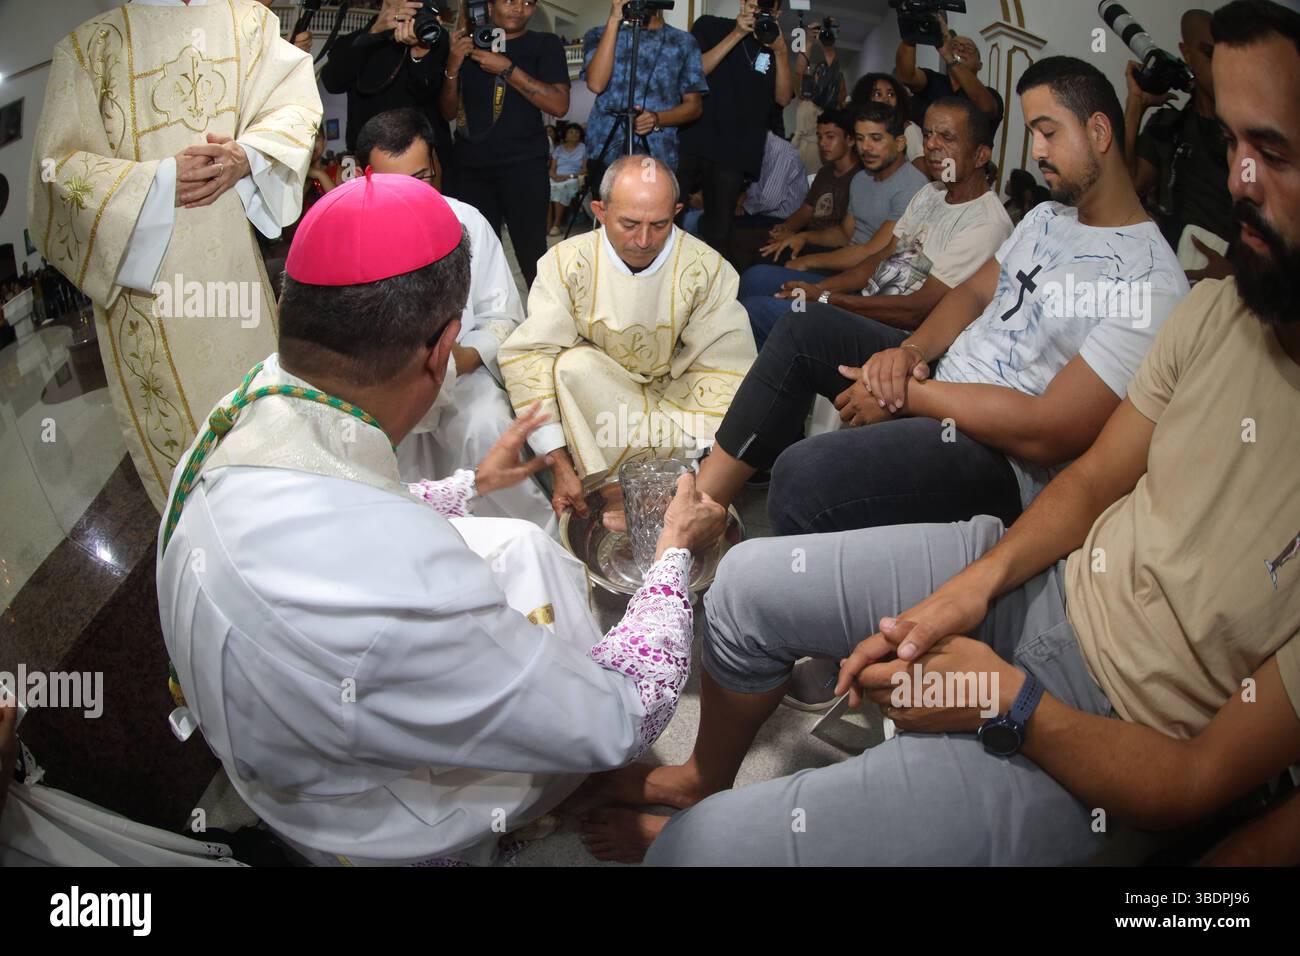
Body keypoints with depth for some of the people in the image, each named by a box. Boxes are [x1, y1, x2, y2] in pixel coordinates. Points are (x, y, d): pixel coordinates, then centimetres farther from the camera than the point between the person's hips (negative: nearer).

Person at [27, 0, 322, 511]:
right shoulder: (89, 41, -7)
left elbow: (296, 104, 0)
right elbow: (58, 164, -10)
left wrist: (246, 157, -18)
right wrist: (162, 180, -20)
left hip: (231, 253, 3)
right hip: (142, 259, -2)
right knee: (173, 393, 6)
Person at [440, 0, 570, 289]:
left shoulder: (544, 45, 6)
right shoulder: (468, 46, 15)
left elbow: (559, 105, -9)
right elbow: (448, 111, 13)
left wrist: (507, 68, -12)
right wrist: (453, 66, -3)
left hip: (523, 167, -3)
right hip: (470, 167, 3)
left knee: (532, 255, -7)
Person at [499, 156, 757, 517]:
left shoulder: (708, 269, -12)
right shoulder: (568, 263, -14)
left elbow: (724, 371, -14)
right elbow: (528, 357, -21)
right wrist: (561, 465, -29)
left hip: (674, 402, 1)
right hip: (592, 403, -1)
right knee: (573, 365, -32)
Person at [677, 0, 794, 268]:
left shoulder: (774, 47, 13)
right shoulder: (710, 27, 7)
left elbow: (783, 98, 5)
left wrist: (781, 53, -9)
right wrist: (736, 35, -9)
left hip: (735, 153, 2)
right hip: (691, 142, -2)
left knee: (718, 231, 4)